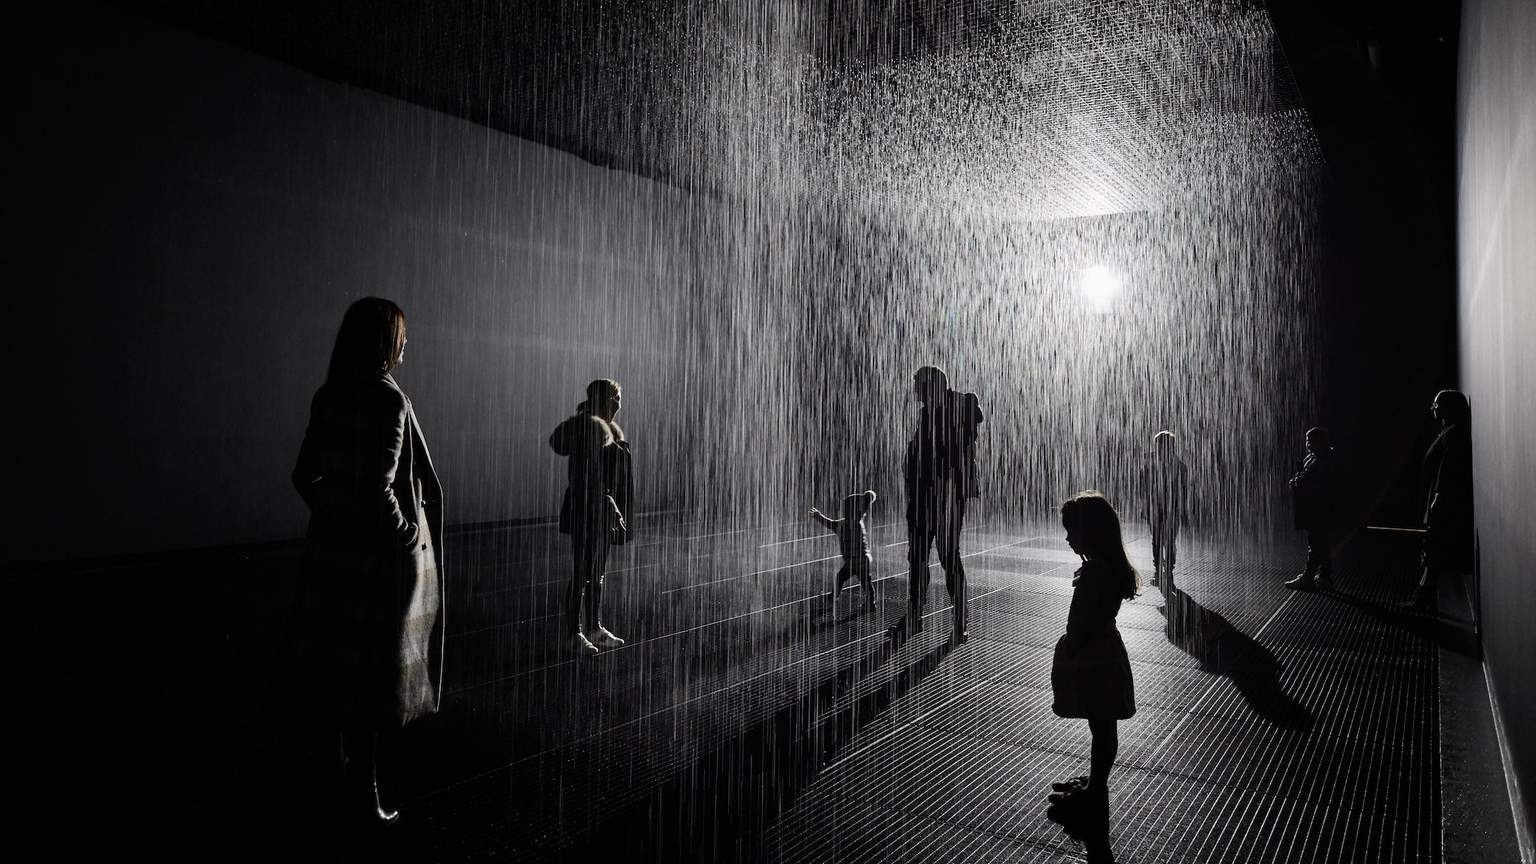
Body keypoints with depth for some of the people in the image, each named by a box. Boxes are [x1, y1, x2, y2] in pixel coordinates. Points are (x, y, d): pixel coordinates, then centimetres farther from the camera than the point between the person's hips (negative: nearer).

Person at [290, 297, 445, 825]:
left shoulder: (328, 397, 3)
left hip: (334, 545, 8)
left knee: (344, 657, 21)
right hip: (382, 553, -8)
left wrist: (335, 514, 16)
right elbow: (379, 487, -26)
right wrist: (406, 535, -13)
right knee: (376, 667, 4)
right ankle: (364, 790, 15)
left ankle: (349, 756, 41)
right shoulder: (388, 400, -20)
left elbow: (305, 475, 8)